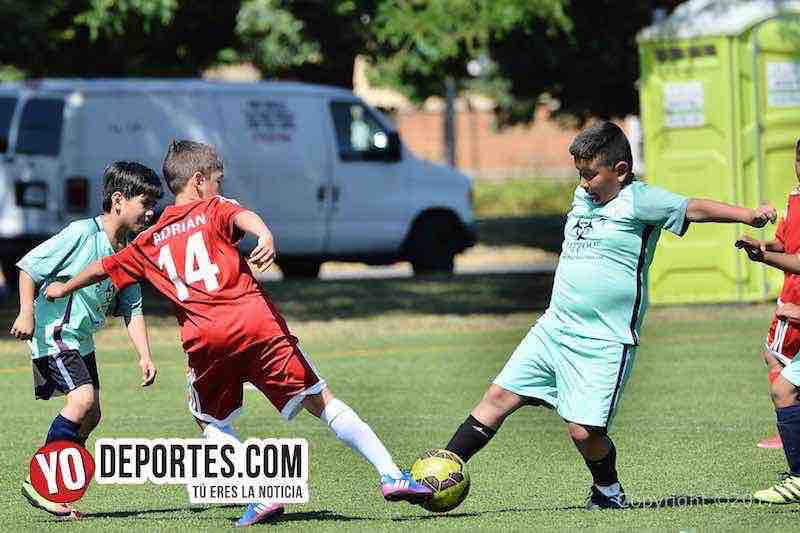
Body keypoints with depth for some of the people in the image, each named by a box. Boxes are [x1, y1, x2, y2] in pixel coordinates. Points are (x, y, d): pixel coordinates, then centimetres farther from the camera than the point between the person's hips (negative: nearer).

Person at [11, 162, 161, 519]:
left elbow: (132, 310, 9)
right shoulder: (82, 234, -17)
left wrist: (144, 355, -1)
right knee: (83, 398, -22)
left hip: (81, 339, 9)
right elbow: (29, 266, -14)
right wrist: (27, 313, -21)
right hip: (54, 332, -9)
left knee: (90, 415, 9)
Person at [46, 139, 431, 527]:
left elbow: (105, 267, 36)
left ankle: (264, 496, 4)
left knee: (211, 421, 23)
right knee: (321, 400, 3)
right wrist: (265, 235, -33)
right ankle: (390, 475, -6)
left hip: (204, 338, 2)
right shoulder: (214, 209, 12)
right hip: (257, 321, -2)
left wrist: (63, 289, 54)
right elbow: (241, 216, -12)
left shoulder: (150, 241, 23)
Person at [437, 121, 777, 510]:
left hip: (604, 343, -7)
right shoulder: (583, 197, 14)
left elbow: (694, 209, -13)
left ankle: (609, 490, 17)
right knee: (498, 397, 2)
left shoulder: (639, 200, -7)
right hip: (553, 329, 7)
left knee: (584, 430, -11)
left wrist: (747, 214, -24)